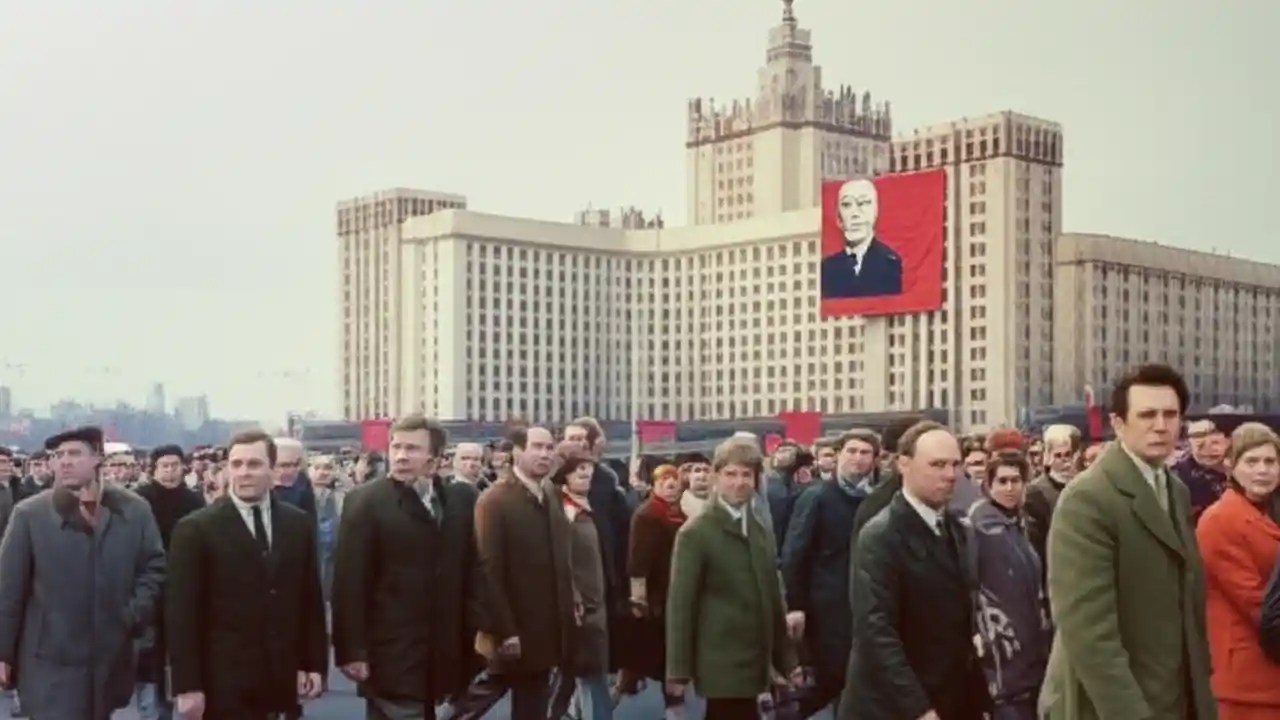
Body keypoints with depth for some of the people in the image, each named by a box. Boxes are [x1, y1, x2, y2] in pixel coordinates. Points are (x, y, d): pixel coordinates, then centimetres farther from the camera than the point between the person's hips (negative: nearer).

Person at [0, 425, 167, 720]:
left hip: (110, 660, 3)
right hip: (51, 661, -3)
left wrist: (135, 616, -6)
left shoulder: (134, 510, 3)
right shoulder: (30, 514, -3)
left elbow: (154, 567, 9)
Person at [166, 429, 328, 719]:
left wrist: (315, 664, 6)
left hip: (283, 681, 4)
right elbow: (182, 614, -6)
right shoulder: (195, 529, -5)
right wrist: (187, 686, -10)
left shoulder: (299, 524, 7)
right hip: (224, 684, -4)